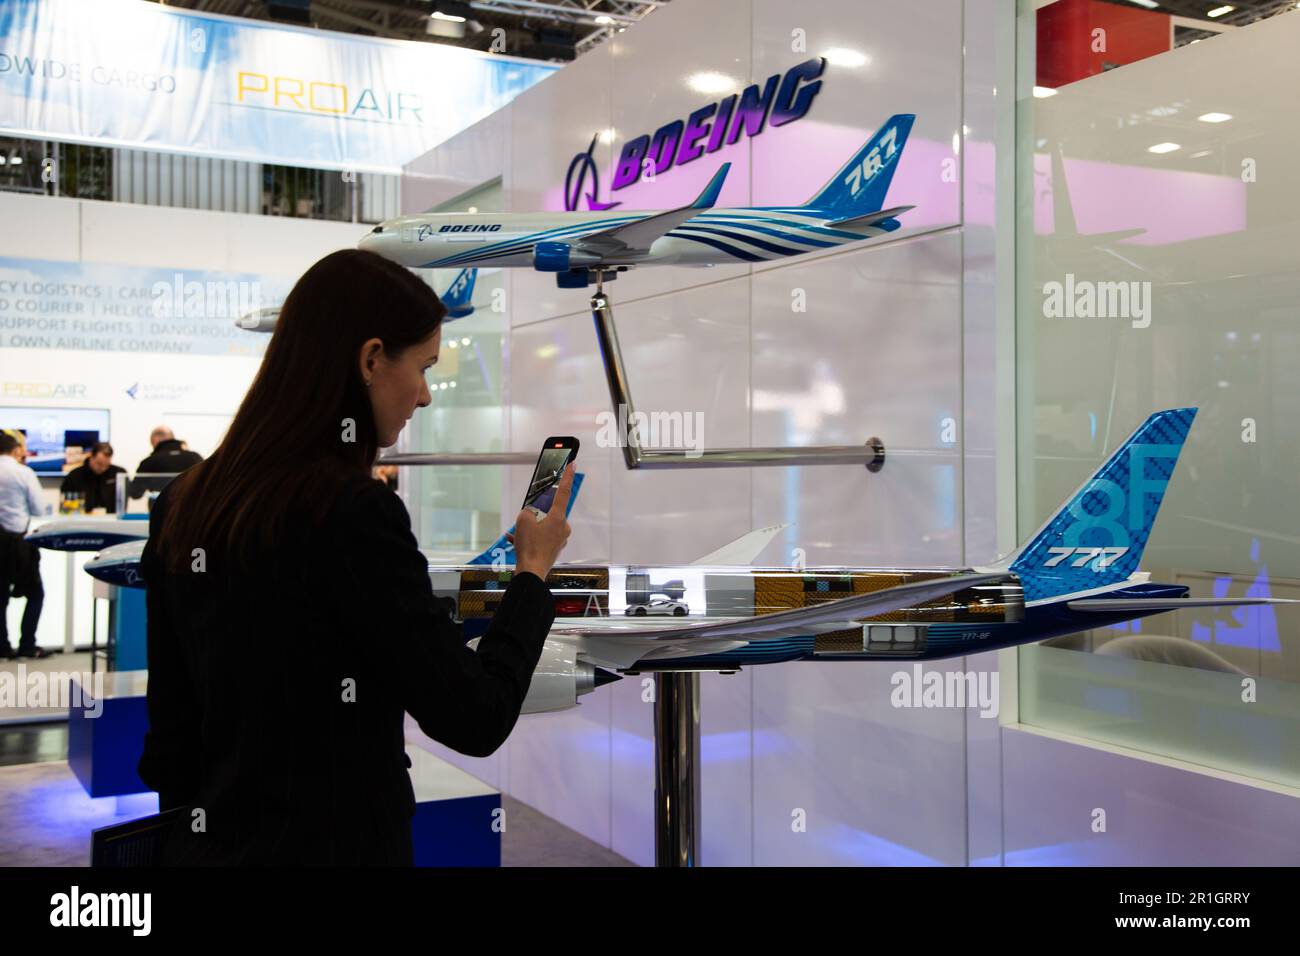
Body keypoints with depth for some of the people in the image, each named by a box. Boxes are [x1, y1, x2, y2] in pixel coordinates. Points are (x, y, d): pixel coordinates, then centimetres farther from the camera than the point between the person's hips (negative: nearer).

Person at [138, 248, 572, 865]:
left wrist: (192, 826, 18)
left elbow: (172, 721, 7)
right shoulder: (354, 515, -22)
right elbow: (475, 720, -17)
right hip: (333, 847, -7)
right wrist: (532, 572, -4)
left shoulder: (183, 505, 0)